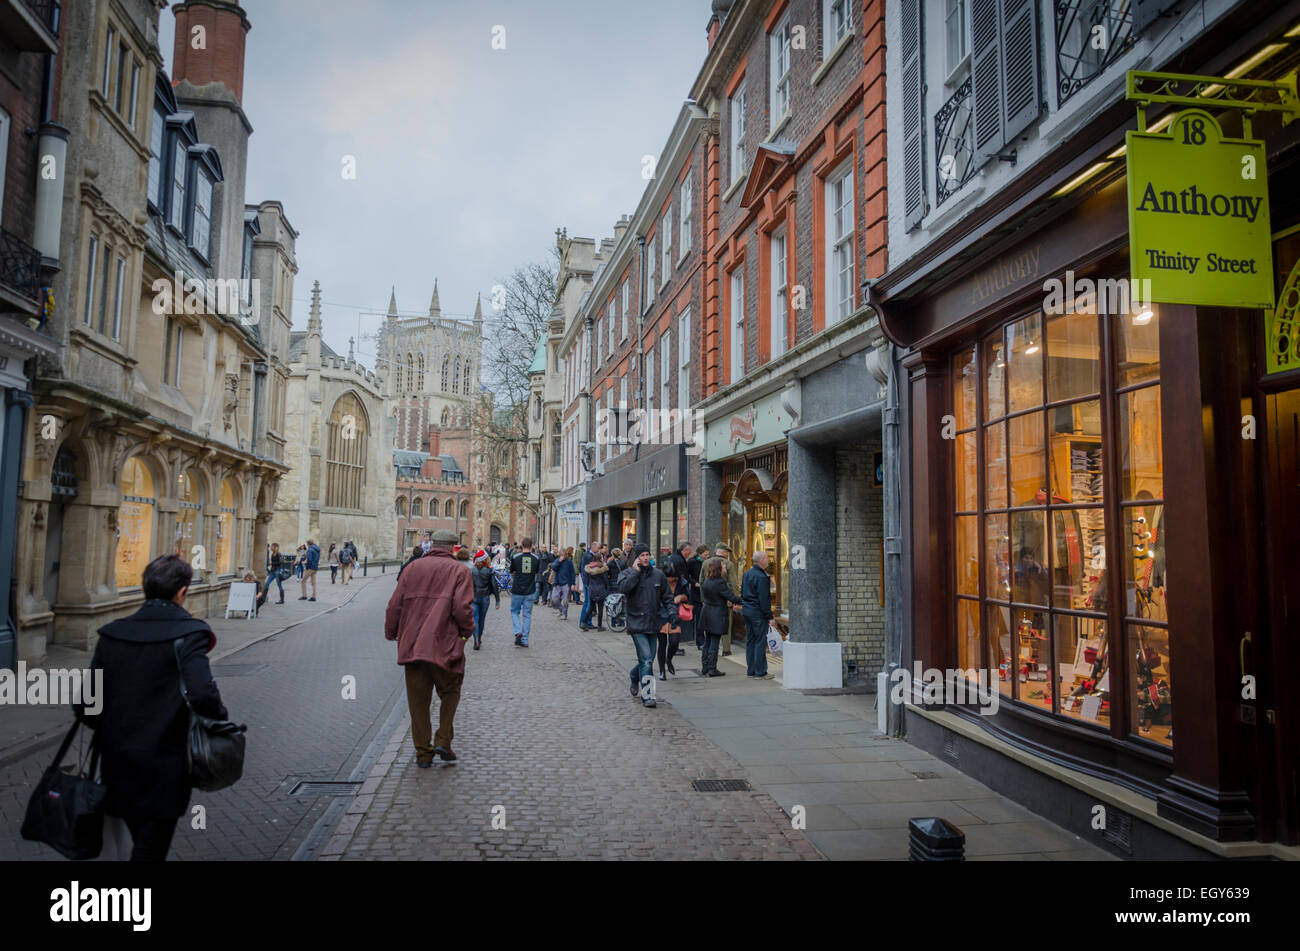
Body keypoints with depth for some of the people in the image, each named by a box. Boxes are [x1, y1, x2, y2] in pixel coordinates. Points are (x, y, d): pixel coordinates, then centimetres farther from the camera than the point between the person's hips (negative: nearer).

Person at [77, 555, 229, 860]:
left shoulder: (112, 634, 1)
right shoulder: (187, 633, -16)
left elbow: (86, 704, 2)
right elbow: (202, 694, -28)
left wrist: (106, 732, 19)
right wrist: (221, 719, -9)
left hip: (117, 763, 6)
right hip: (163, 768, -6)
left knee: (140, 841, 25)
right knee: (151, 849, 7)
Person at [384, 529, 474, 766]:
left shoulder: (413, 568, 9)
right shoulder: (459, 571, -2)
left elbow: (395, 605, 8)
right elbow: (462, 608, -13)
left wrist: (391, 632, 21)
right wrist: (468, 630, 5)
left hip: (411, 646, 3)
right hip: (444, 645, -3)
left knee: (418, 701, 10)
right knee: (449, 694, 16)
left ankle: (423, 753, 14)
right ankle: (443, 742, 5)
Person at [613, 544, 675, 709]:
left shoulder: (658, 574, 8)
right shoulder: (628, 573, -1)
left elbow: (666, 598, 14)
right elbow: (622, 588, -23)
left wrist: (669, 618, 7)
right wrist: (635, 571, -16)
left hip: (653, 624, 4)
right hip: (637, 624, -4)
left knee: (648, 658, 12)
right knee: (646, 660, -12)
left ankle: (634, 676, 43)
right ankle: (647, 696, -4)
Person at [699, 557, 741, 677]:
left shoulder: (706, 582, 5)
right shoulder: (720, 582, -19)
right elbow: (732, 597, -17)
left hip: (706, 612, 7)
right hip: (717, 616, -7)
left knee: (708, 641, 14)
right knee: (714, 641, -1)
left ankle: (705, 667, 19)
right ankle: (712, 669, 2)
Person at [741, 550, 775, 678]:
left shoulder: (746, 574, 10)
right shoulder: (762, 577, -18)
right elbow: (764, 599, -19)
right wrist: (769, 616, -14)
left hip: (746, 610, 9)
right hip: (758, 612, -9)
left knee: (750, 641, 13)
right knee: (760, 642, -3)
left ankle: (751, 670, 18)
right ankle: (760, 672, 0)